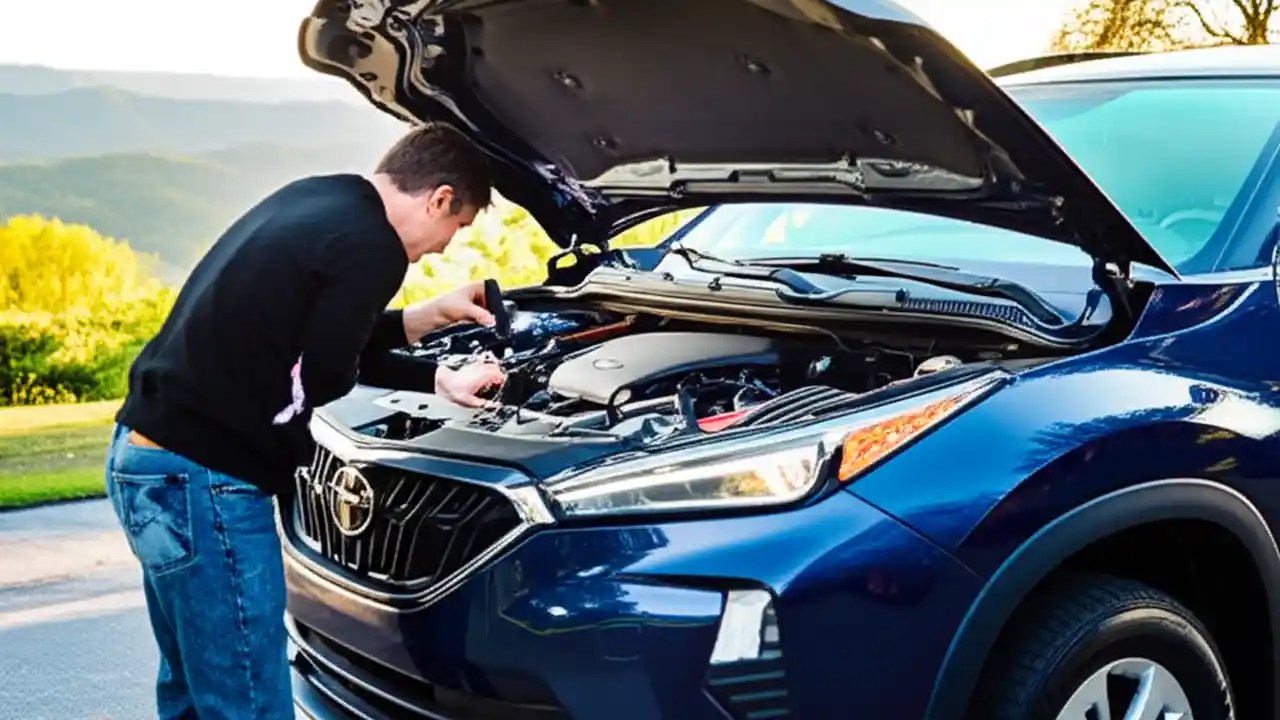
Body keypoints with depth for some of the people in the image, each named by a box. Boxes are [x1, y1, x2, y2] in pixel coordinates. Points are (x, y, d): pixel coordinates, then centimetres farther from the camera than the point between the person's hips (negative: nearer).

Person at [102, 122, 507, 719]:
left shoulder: (315, 199, 13)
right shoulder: (370, 246, -16)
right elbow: (320, 379, -12)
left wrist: (431, 315, 24)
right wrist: (437, 382, 2)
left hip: (143, 452, 10)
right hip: (201, 478, -10)